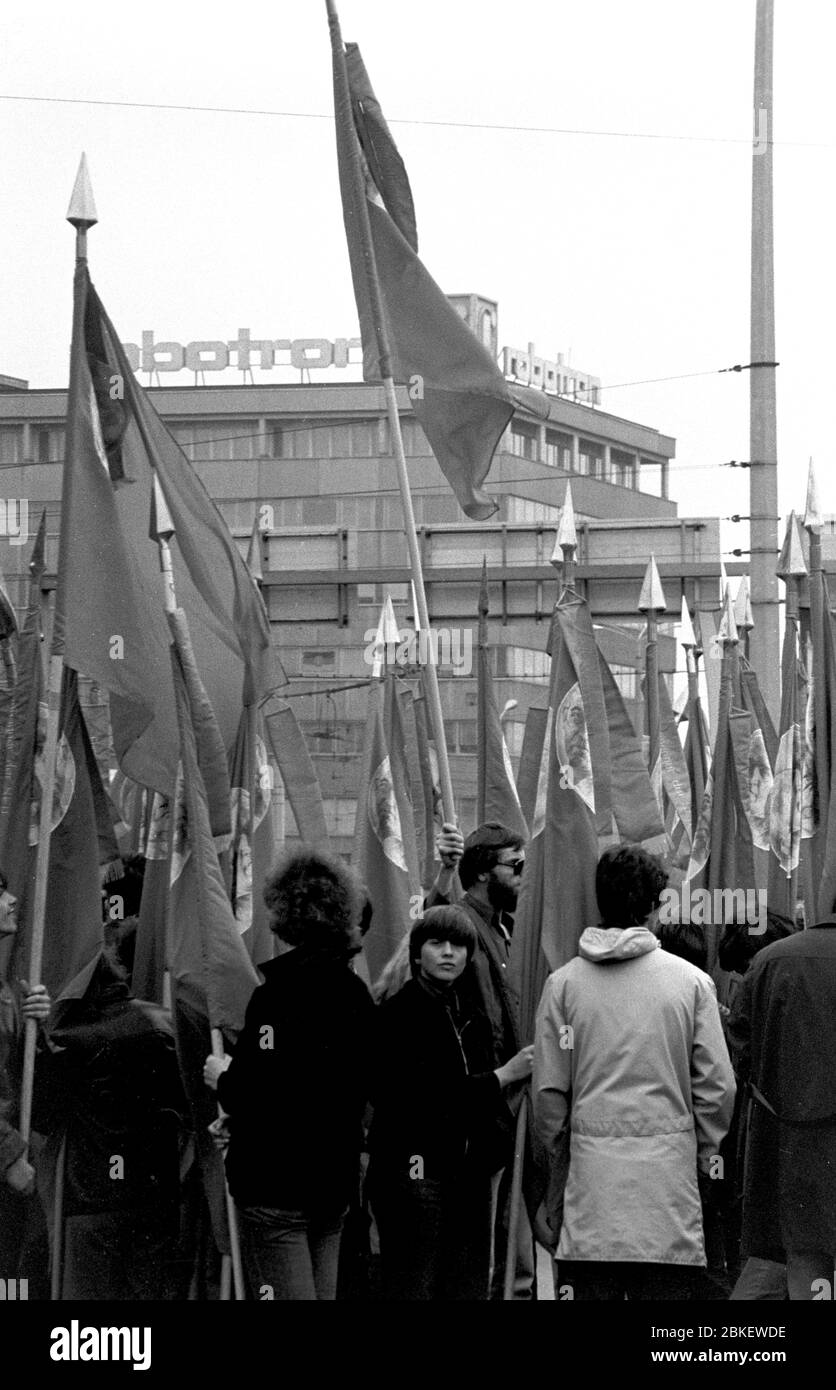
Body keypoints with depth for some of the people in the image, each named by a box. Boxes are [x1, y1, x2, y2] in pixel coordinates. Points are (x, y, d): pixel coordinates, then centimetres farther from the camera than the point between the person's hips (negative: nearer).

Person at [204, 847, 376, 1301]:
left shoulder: (280, 992, -15)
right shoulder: (356, 993, 9)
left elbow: (263, 1092, -23)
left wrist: (224, 1078, -1)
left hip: (276, 1183, -8)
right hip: (335, 1180, 8)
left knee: (288, 1297, -6)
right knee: (321, 1295, 14)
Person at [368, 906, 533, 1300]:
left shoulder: (471, 1016, 17)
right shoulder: (399, 1013, -6)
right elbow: (423, 1094, -16)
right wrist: (502, 1075, -14)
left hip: (469, 1175, 7)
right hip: (415, 1174, -7)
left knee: (470, 1287, 4)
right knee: (413, 1288, -7)